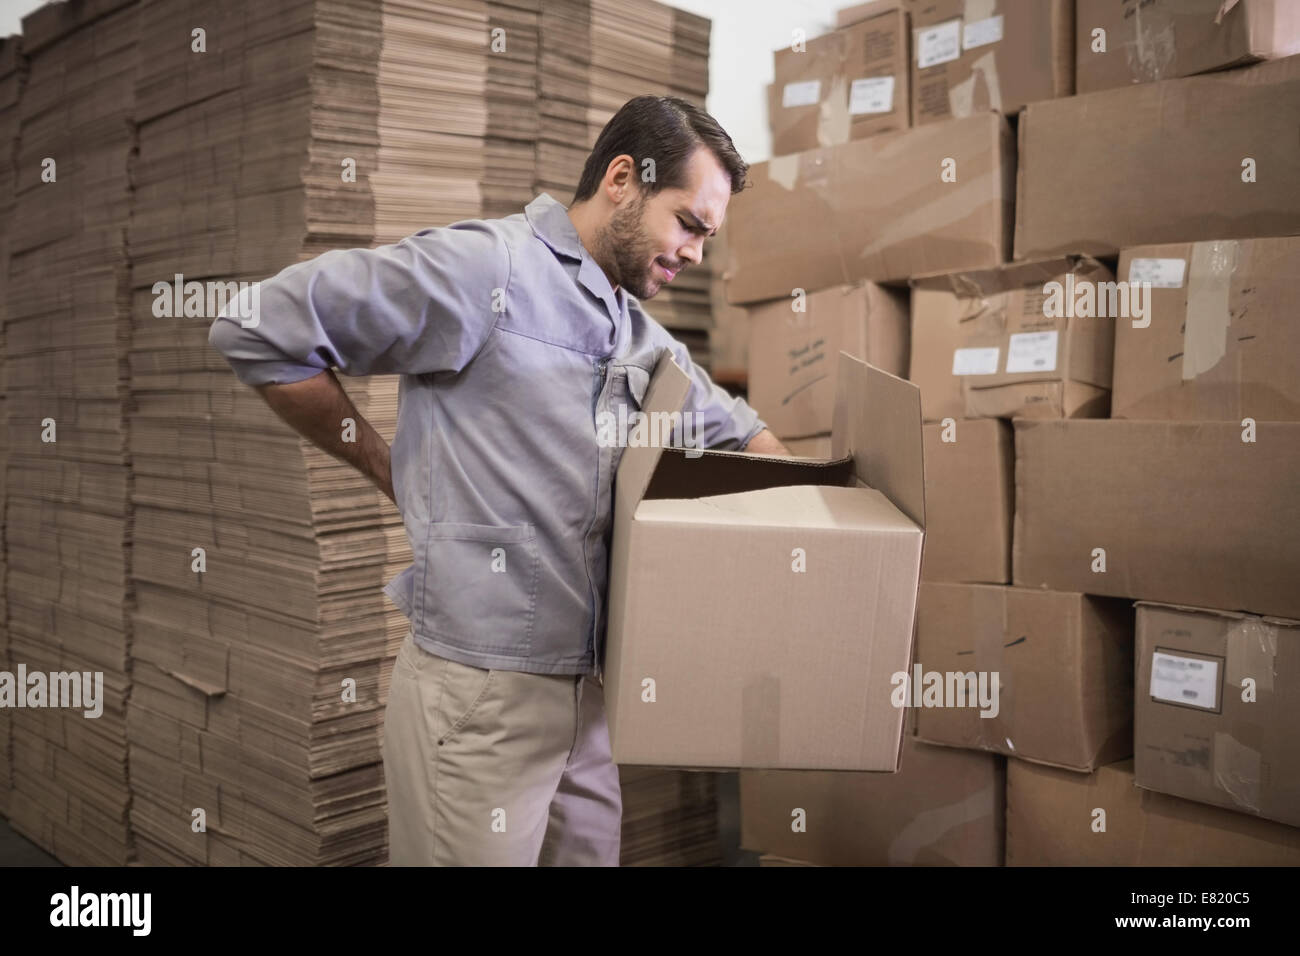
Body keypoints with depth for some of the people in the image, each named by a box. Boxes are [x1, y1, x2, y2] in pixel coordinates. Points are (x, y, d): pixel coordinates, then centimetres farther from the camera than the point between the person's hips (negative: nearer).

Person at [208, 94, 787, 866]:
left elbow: (736, 431, 28)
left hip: (589, 691, 8)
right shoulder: (486, 266, -12)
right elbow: (259, 329, -13)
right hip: (478, 694, -7)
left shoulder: (648, 342, 13)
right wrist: (388, 468, -7)